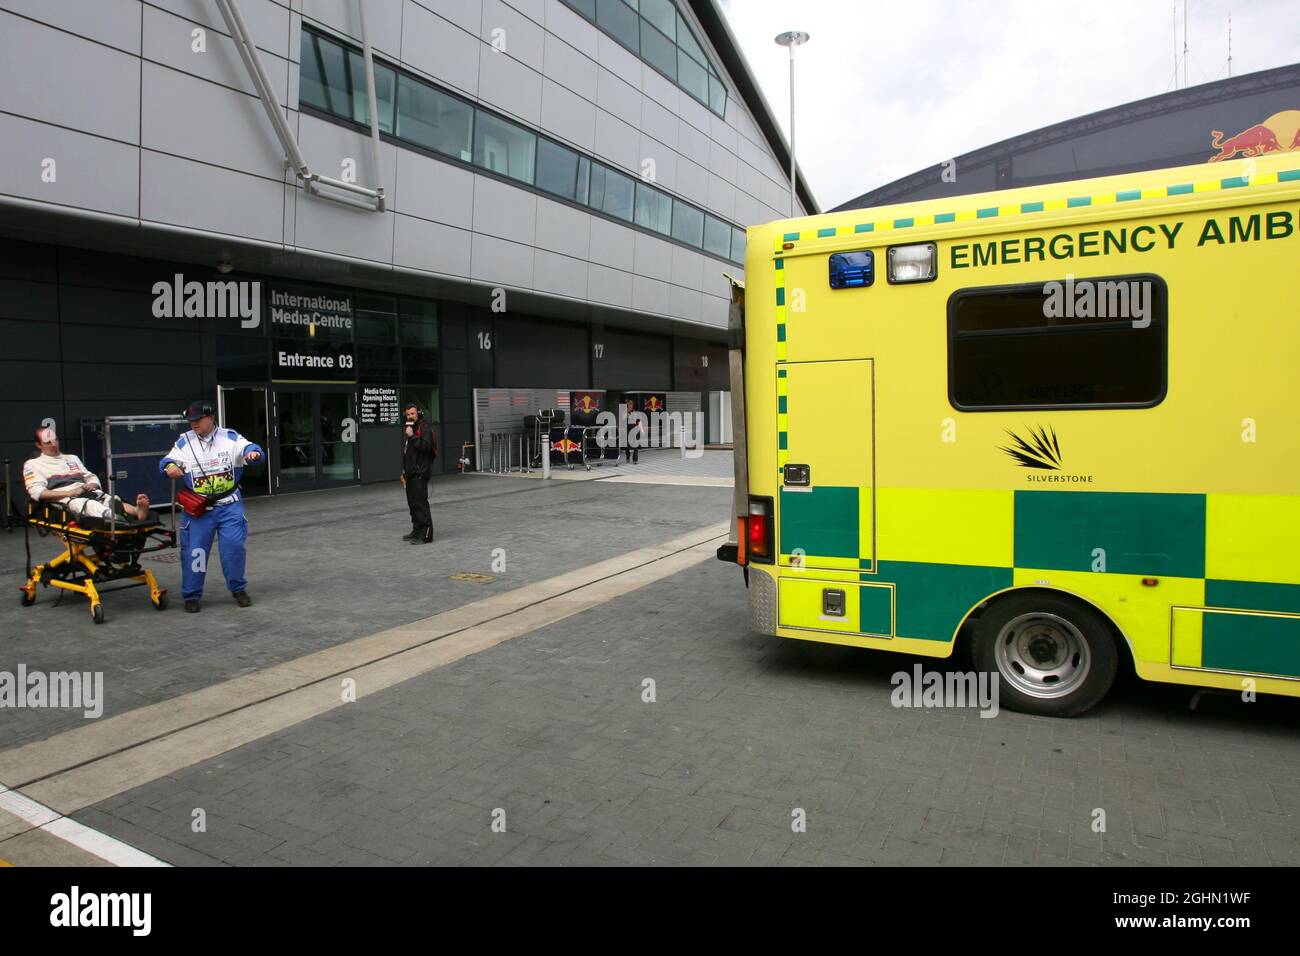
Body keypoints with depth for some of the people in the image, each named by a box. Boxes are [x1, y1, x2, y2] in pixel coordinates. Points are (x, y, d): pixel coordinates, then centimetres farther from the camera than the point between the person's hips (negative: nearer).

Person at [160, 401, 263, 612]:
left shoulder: (230, 437, 1)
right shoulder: (184, 442, 4)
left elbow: (247, 447, -11)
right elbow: (167, 460, -2)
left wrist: (253, 452, -37)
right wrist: (170, 466, -28)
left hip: (229, 505, -1)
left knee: (234, 546, -5)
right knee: (193, 550, 1)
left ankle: (238, 589, 14)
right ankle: (191, 596, 15)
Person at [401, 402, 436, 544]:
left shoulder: (424, 427, -7)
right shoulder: (409, 428, 21)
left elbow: (426, 446, -21)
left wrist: (412, 436, -22)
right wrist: (404, 472, 25)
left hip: (420, 473, -9)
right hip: (411, 473, 9)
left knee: (420, 503, -11)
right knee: (412, 503, 14)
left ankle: (426, 534, -10)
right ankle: (417, 531, 23)